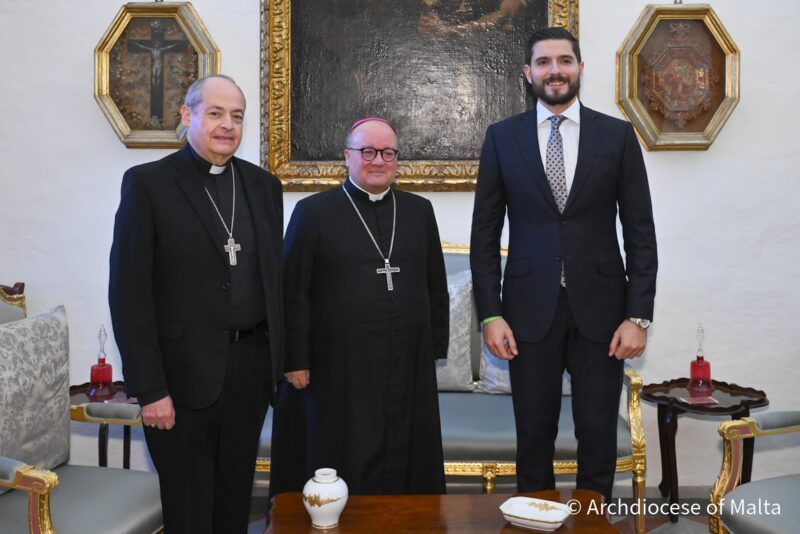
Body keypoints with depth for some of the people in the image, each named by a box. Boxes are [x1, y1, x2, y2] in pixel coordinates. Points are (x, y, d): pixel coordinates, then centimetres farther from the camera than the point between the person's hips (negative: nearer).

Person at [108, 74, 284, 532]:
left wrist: (278, 361, 7)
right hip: (184, 373, -4)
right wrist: (150, 389, -13)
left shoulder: (264, 184, 9)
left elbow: (275, 278, 11)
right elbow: (129, 292, -9)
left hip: (251, 367, 4)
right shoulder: (147, 183, -5)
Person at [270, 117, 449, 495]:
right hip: (339, 375, -3)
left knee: (407, 473, 11)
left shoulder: (419, 211, 11)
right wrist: (295, 362, -6)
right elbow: (292, 293, -3)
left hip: (409, 372, 4)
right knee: (343, 477, 6)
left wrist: (436, 350, 10)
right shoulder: (313, 212, 0)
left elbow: (436, 288, 14)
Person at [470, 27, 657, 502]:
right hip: (530, 309, 0)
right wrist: (490, 314, -3)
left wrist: (639, 316, -5)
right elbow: (485, 233, 4)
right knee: (534, 439, 9)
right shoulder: (502, 137, 4)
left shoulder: (617, 135, 3)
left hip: (600, 309, 0)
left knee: (599, 440, 7)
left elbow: (640, 232, 2)